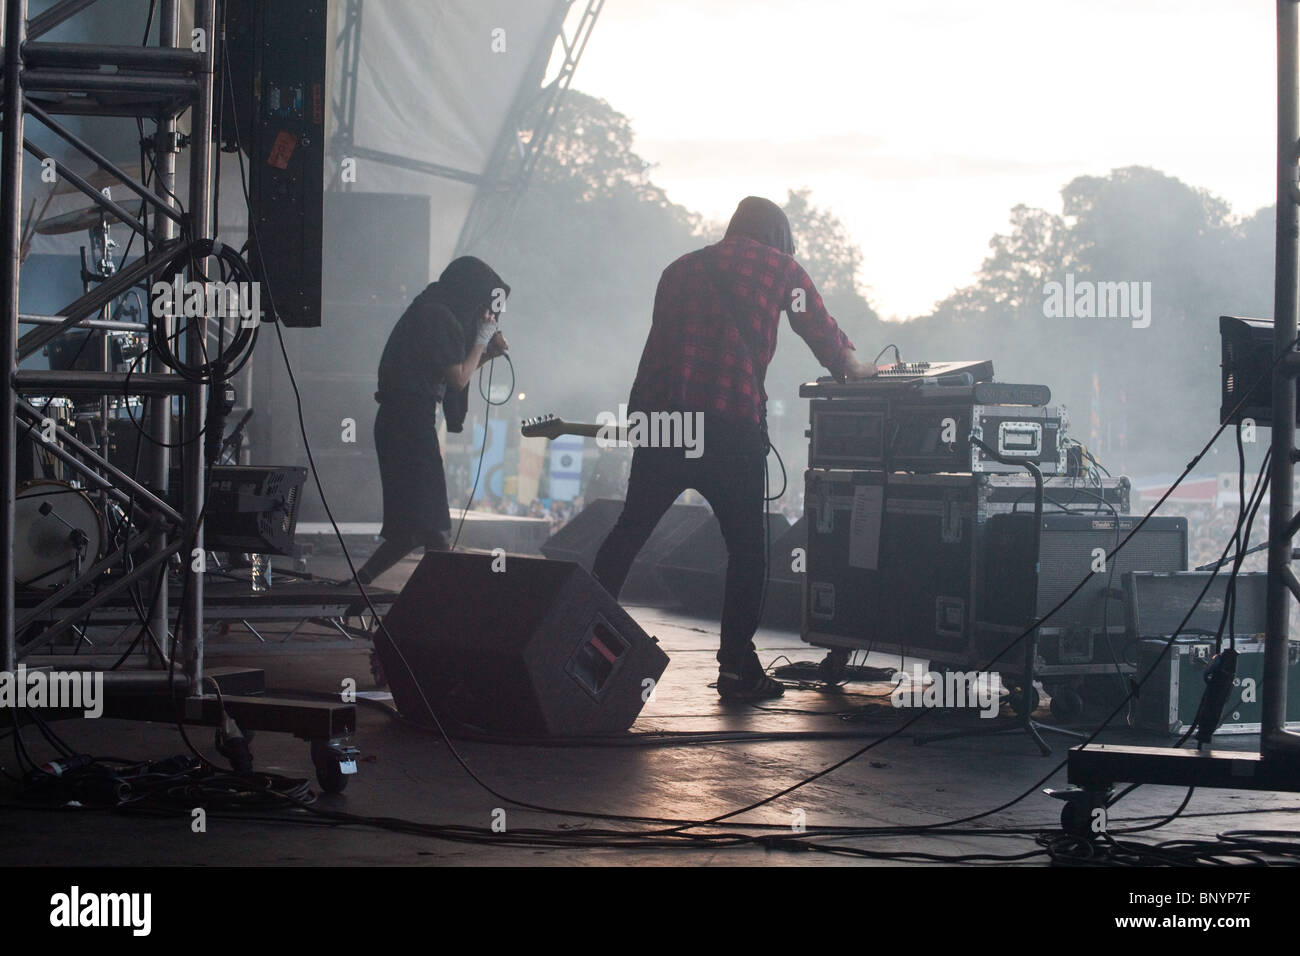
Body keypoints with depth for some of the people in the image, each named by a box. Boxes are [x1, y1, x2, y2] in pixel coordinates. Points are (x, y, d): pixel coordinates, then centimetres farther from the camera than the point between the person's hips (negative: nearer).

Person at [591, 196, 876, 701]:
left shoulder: (680, 269, 23)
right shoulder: (779, 268, 10)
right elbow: (825, 336, 16)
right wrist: (858, 369, 32)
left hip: (657, 413, 4)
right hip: (732, 422, -4)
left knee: (628, 532, 13)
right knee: (746, 545, 5)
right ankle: (736, 667, 3)